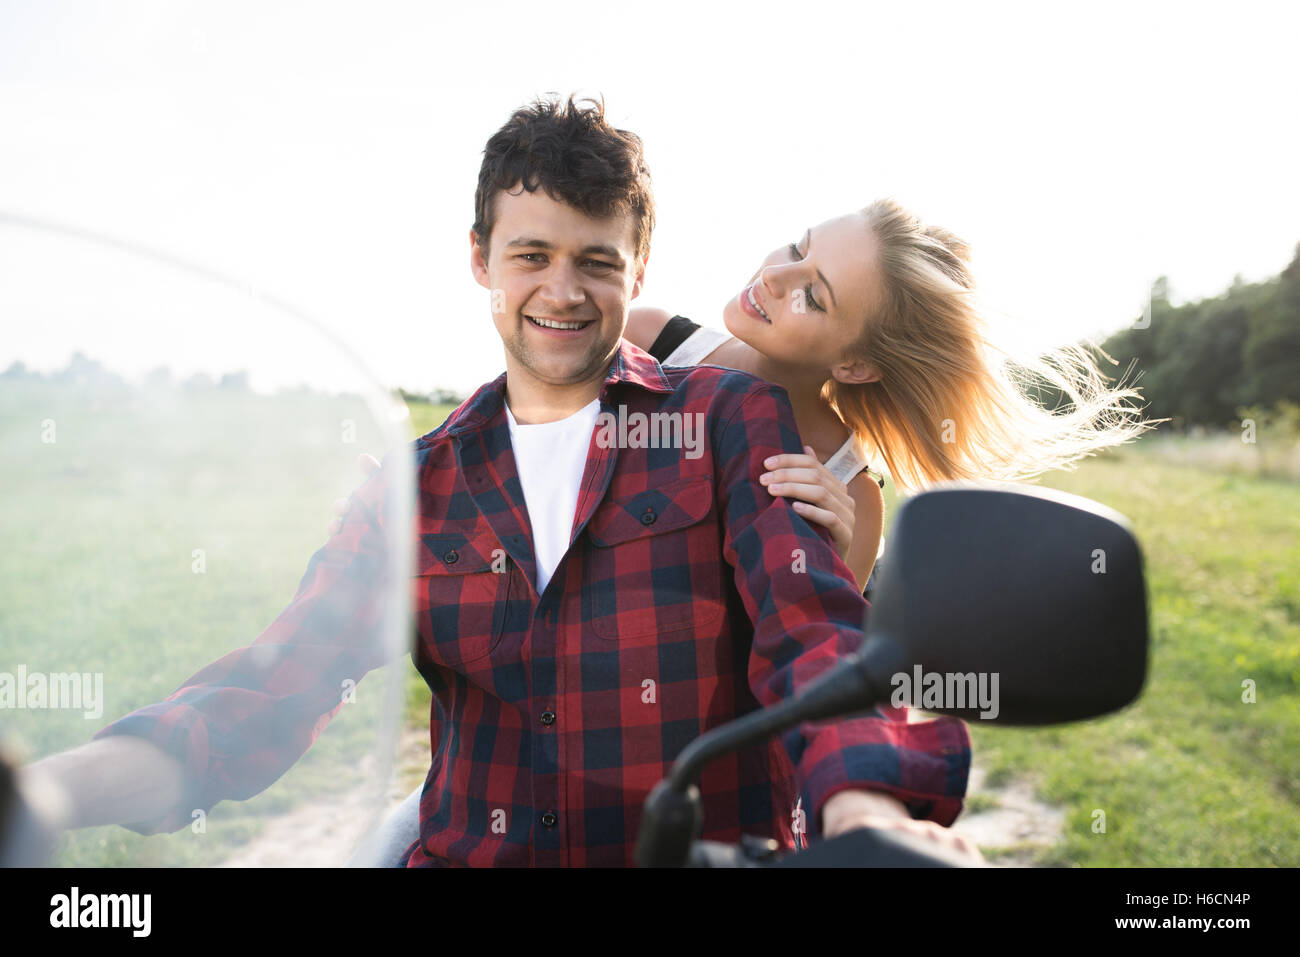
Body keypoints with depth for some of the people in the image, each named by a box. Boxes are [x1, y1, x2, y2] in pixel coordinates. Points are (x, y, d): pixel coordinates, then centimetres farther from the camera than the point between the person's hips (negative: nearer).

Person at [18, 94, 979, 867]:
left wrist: (865, 809, -32)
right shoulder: (420, 484, 10)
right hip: (465, 852, 2)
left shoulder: (734, 419, 2)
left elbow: (810, 624, -10)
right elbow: (285, 676, 1)